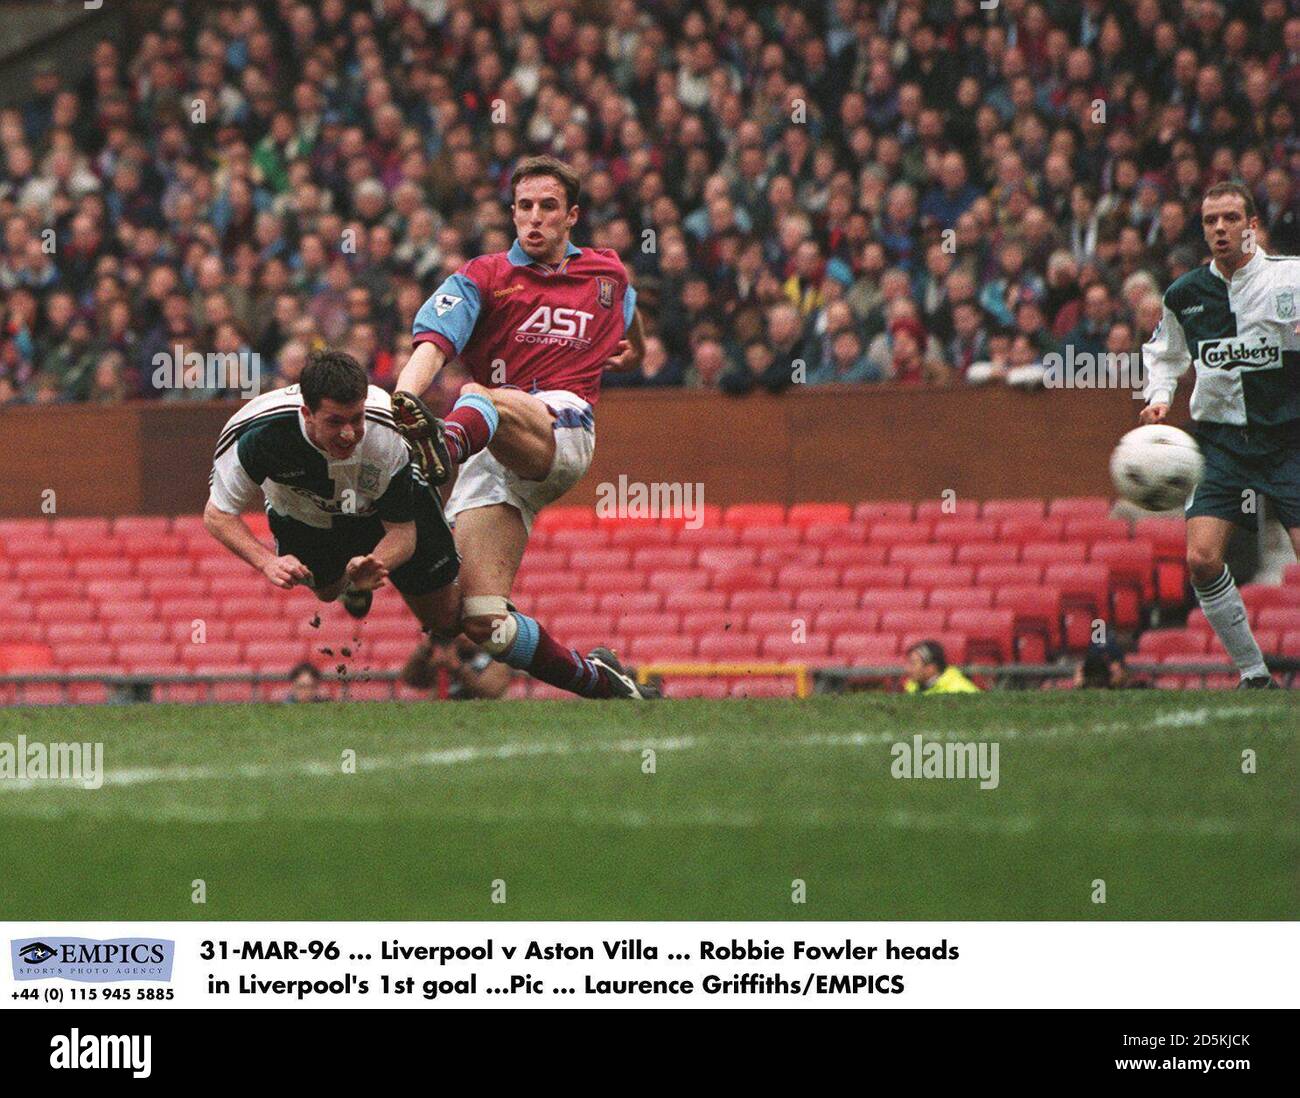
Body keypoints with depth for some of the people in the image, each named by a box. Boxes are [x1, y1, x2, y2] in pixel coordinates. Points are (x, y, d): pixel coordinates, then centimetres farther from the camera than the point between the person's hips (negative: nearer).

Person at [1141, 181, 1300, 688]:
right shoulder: (1184, 295, 7)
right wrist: (1159, 395, 8)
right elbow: (1163, 351, 25)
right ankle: (1254, 673, 1)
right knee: (1201, 558, -13)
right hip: (1222, 440, 3)